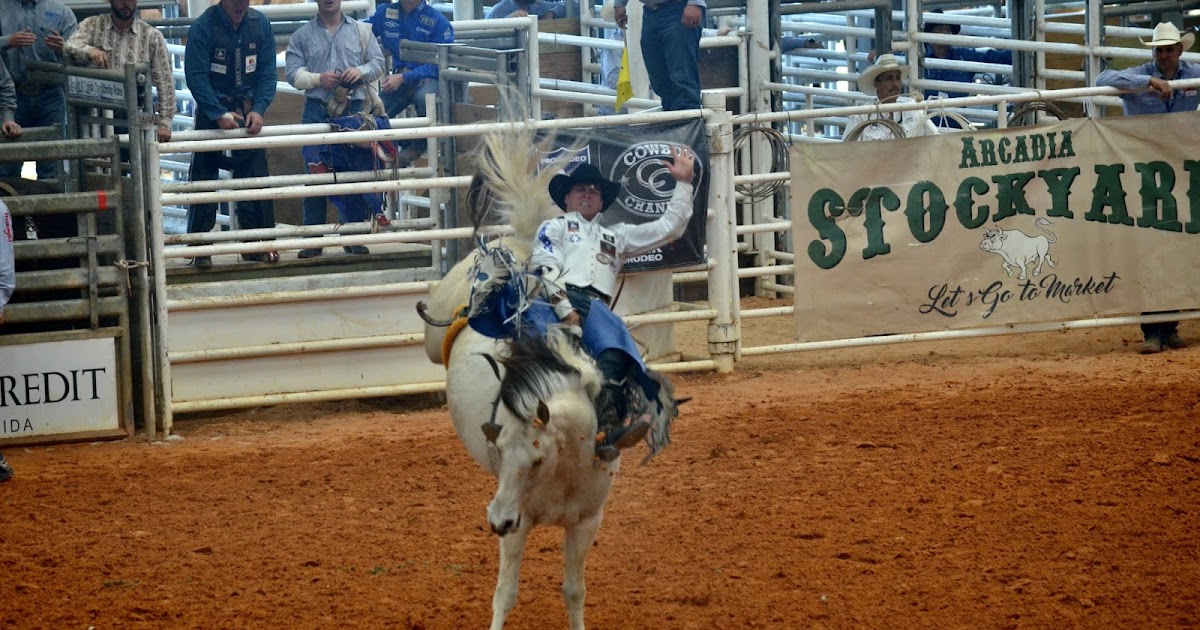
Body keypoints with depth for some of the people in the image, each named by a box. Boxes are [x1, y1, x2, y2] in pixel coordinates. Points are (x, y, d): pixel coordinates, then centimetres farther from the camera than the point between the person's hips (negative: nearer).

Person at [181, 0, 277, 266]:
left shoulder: (260, 23, -2)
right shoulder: (204, 26, -13)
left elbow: (268, 73, 1)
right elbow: (196, 76, -16)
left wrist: (258, 109, -14)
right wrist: (219, 114, -24)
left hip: (249, 111, 3)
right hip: (212, 110, -3)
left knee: (256, 175, 1)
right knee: (203, 178, -2)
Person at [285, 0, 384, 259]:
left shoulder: (360, 31, 11)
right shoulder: (302, 36, 7)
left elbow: (378, 62, 9)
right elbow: (293, 73, 0)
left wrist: (361, 71, -11)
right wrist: (318, 79, -16)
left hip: (353, 110, 1)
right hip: (316, 111, -1)